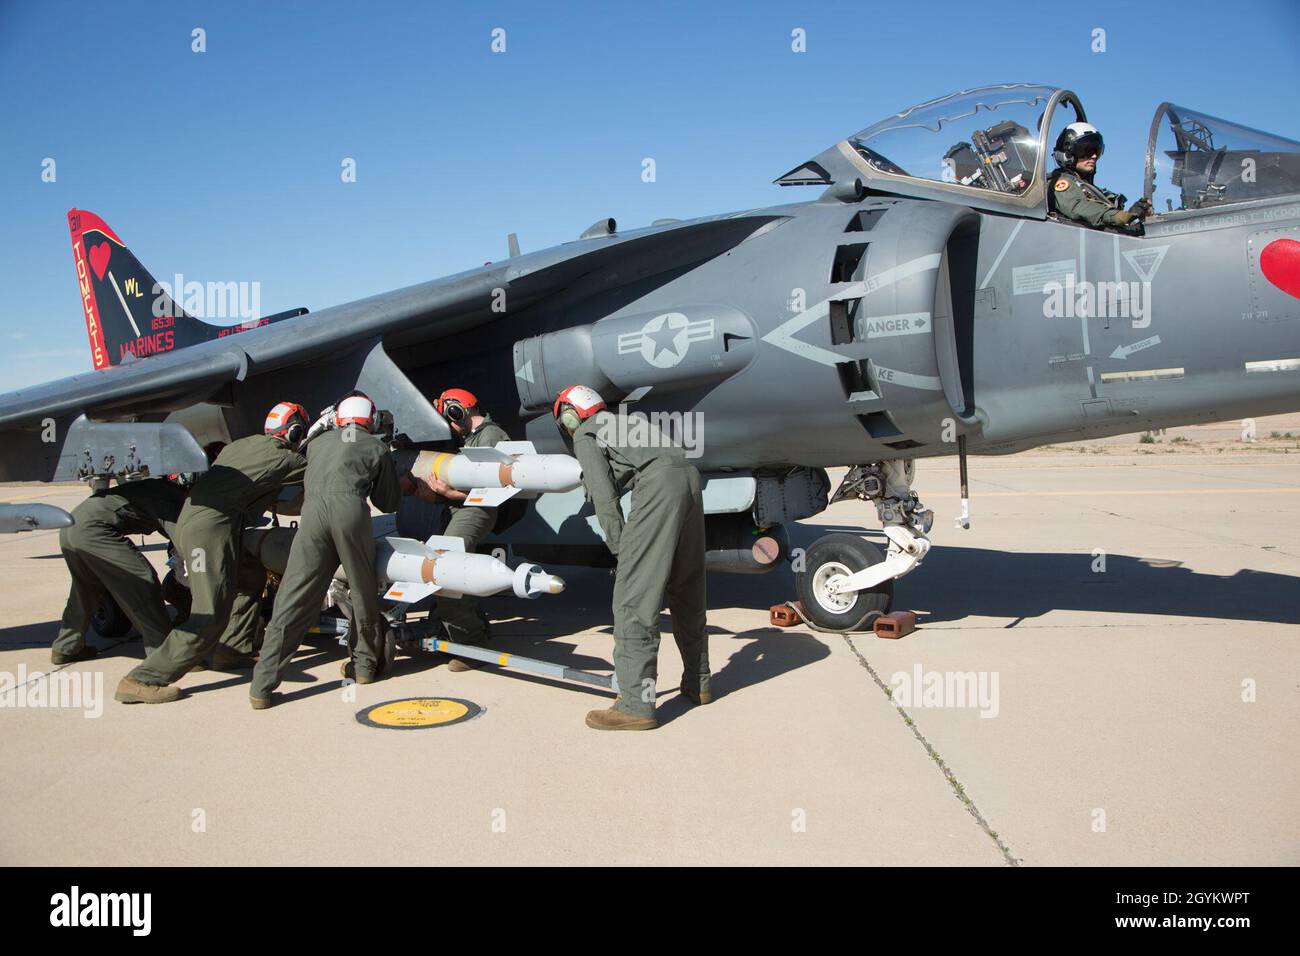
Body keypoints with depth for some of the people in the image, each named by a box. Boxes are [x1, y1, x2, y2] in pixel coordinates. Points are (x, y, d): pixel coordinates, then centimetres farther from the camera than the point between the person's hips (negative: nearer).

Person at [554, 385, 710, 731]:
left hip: (658, 481, -8)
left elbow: (605, 497, 1)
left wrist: (620, 549, 3)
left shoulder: (585, 435, 14)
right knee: (687, 590, 18)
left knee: (634, 595, -8)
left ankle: (636, 705, -10)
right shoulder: (621, 422, 37)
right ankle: (697, 683, 27)